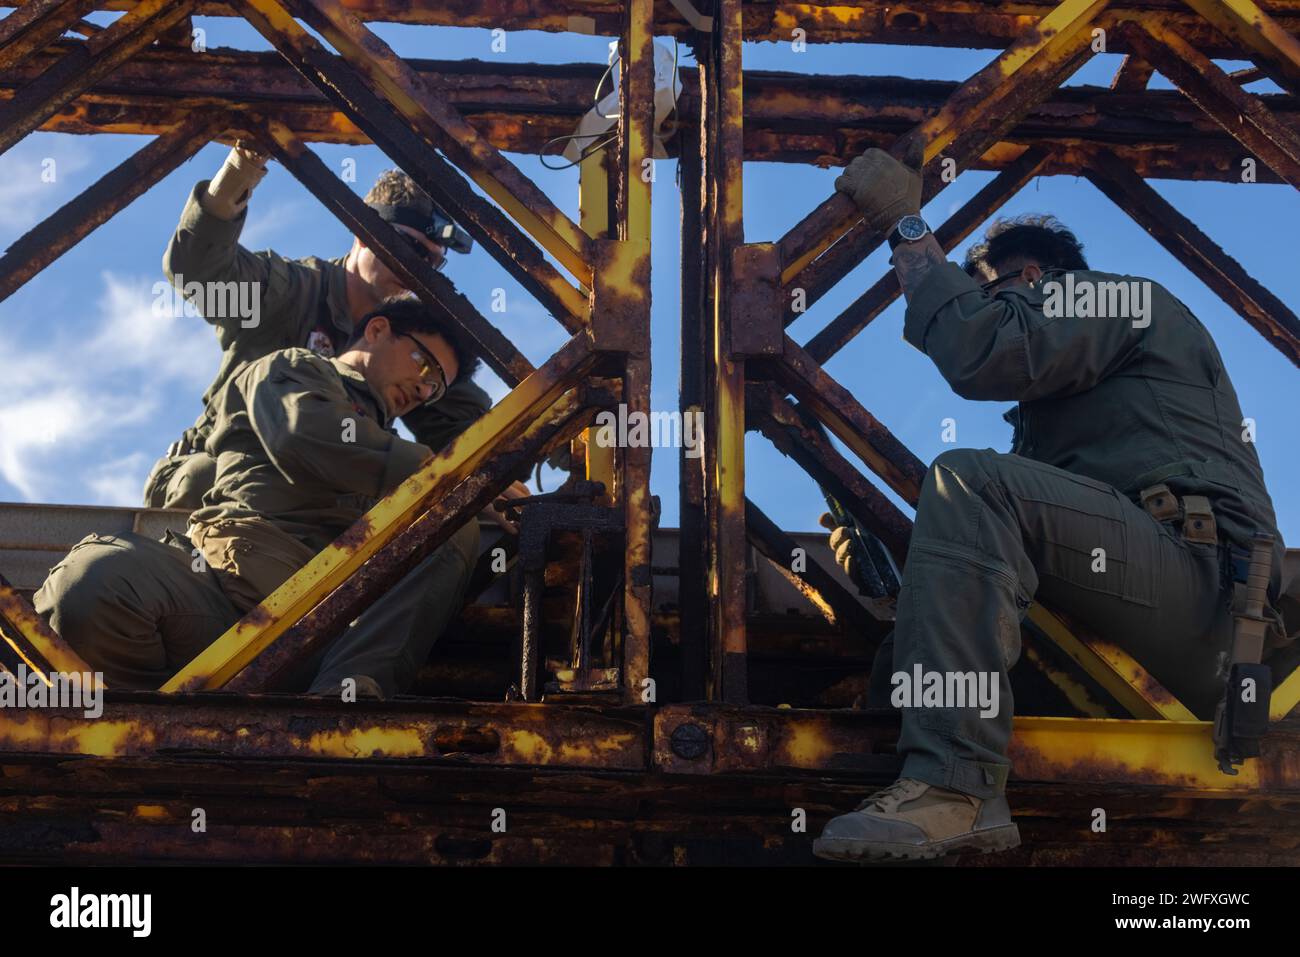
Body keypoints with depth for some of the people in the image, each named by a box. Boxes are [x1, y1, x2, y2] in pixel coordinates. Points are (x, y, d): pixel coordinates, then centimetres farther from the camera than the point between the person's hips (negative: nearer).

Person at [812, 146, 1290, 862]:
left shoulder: (1117, 297, 10)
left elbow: (982, 352, -11)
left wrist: (906, 226, -1)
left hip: (1198, 570, -10)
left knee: (972, 480, -27)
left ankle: (949, 788, -39)